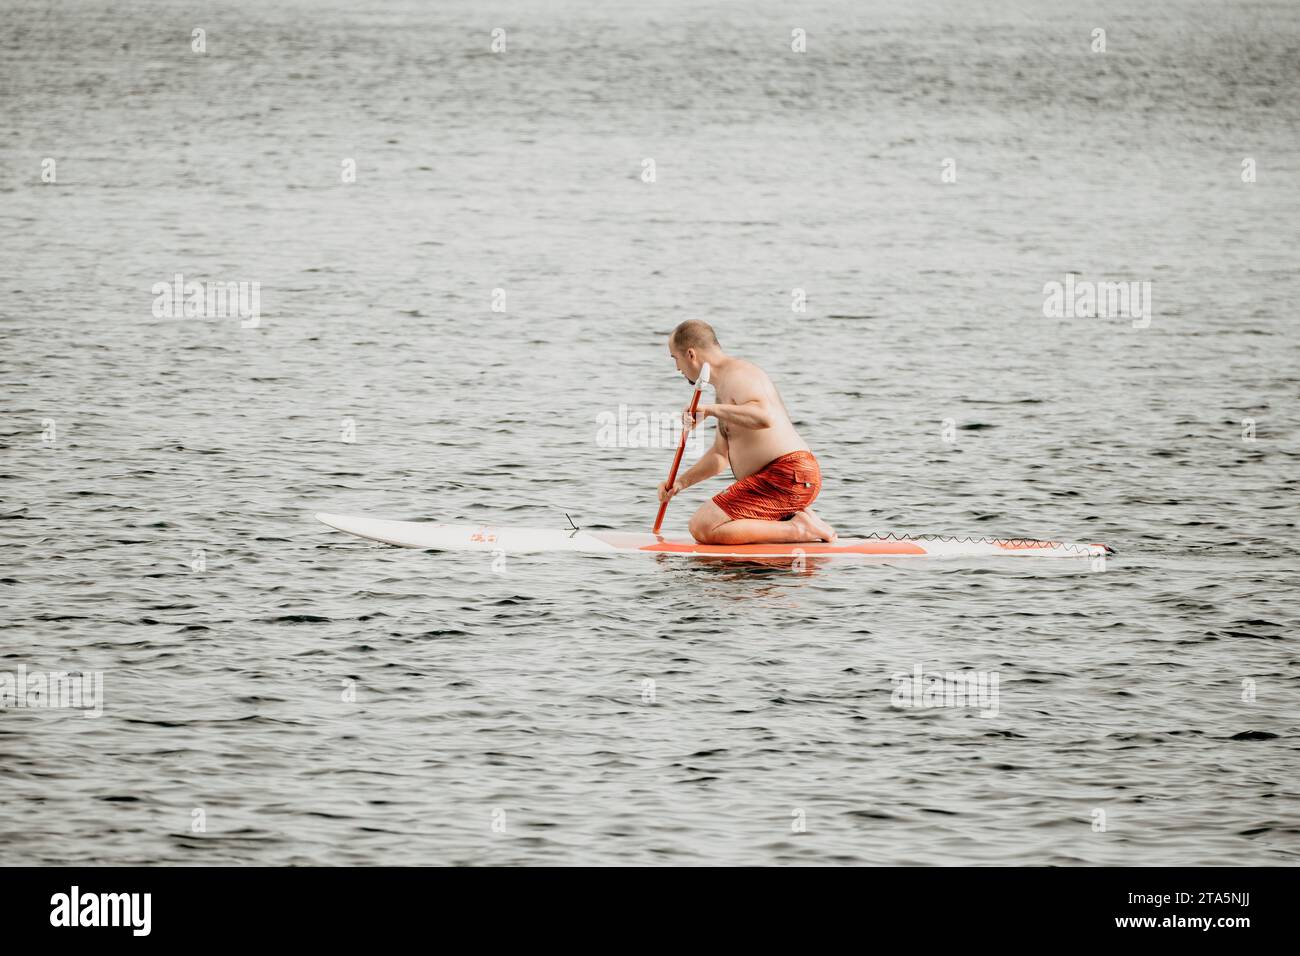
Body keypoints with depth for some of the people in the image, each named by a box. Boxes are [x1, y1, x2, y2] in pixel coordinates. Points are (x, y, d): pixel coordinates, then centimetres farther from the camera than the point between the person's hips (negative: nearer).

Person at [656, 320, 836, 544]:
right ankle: (796, 519, 8)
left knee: (702, 528, -16)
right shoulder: (725, 385, 23)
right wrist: (680, 482, 19)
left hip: (787, 477, -11)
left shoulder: (736, 376, -11)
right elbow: (720, 455, 30)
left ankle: (796, 530, -16)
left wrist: (710, 409, -26)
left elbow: (764, 416, -33)